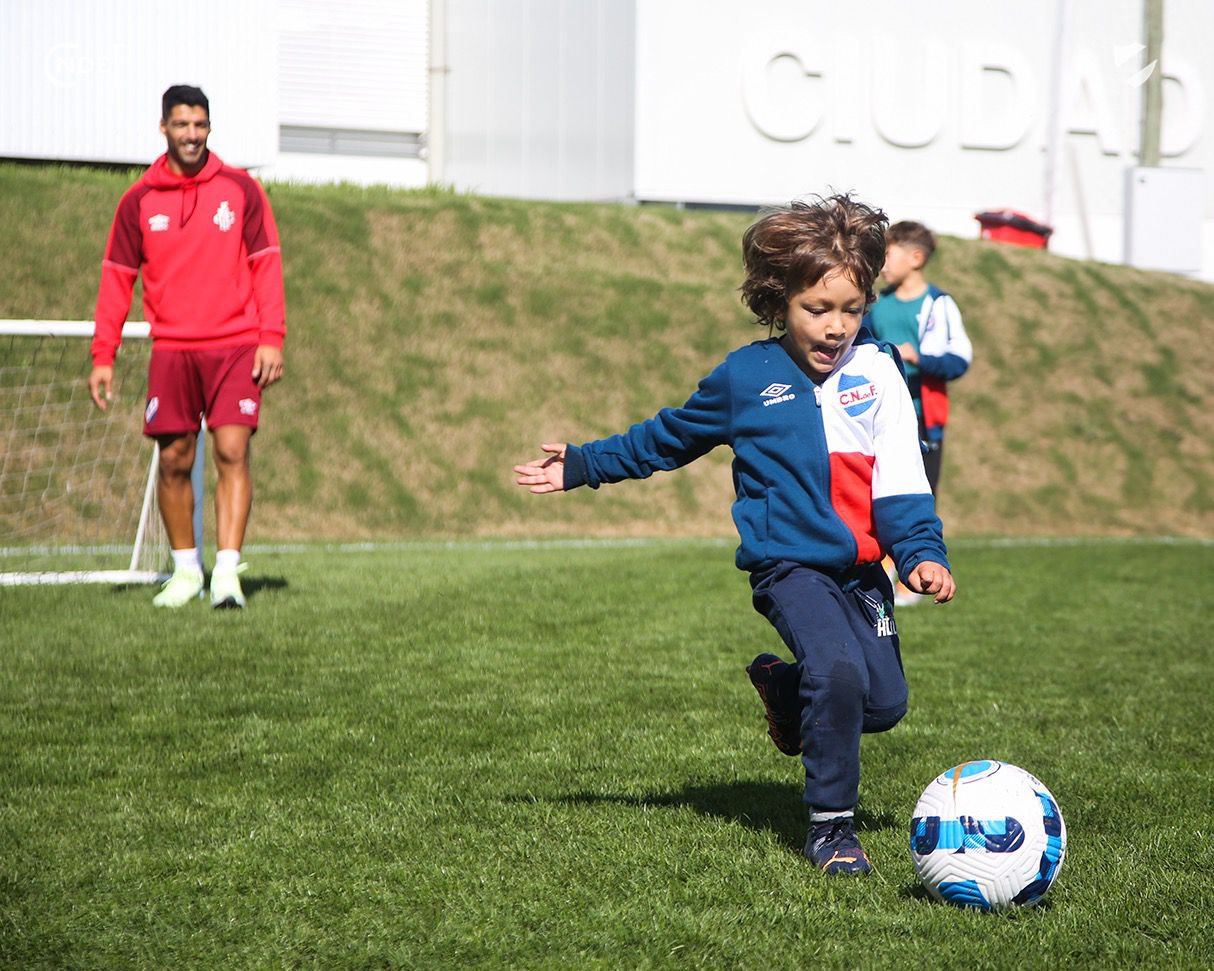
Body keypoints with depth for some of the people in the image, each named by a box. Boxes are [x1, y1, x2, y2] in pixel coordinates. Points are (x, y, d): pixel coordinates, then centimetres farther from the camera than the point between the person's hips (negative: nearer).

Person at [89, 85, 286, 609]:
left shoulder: (240, 189, 4)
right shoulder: (139, 200, 6)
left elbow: (267, 264, 4)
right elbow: (117, 276, 8)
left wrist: (272, 338, -6)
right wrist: (103, 356, 2)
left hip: (235, 348, -1)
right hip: (171, 349, 2)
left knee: (232, 452, -12)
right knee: (174, 460, 3)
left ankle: (227, 572, -13)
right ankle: (185, 570, 18)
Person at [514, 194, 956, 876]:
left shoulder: (877, 373, 0)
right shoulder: (746, 377, -1)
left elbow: (901, 479, 0)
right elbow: (668, 437, 14)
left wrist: (921, 552, -13)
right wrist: (584, 466, 16)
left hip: (861, 569, 4)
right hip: (790, 564, -3)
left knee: (885, 705, 3)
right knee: (840, 673, -26)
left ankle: (783, 686, 35)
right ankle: (831, 826, -10)